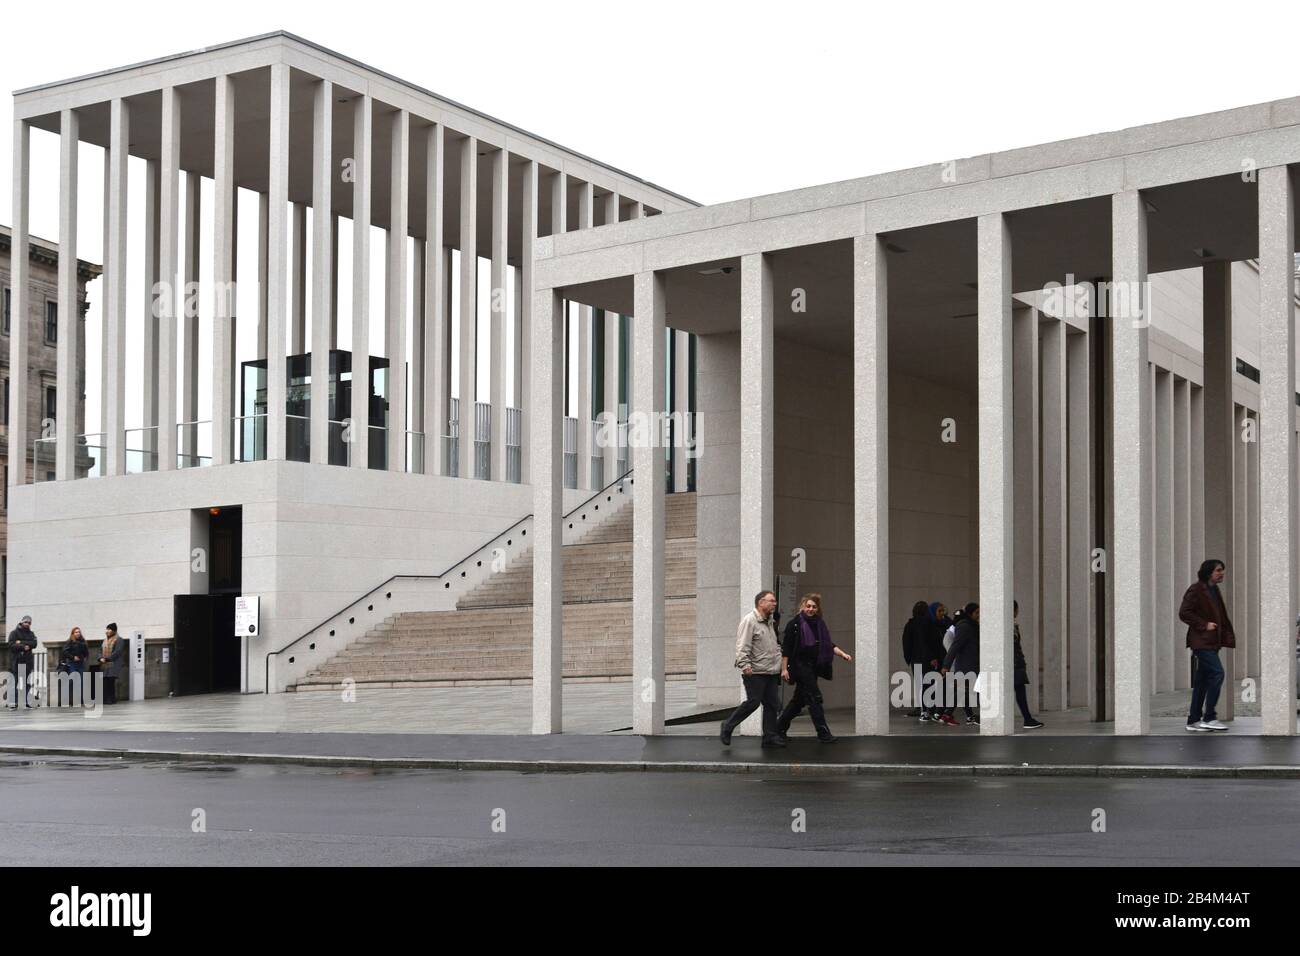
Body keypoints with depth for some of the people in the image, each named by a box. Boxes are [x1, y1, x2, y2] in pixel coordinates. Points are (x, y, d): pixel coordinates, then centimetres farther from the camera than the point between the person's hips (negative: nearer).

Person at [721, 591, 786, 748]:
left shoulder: (770, 622, 19)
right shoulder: (749, 621, -10)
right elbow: (742, 646, -18)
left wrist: (781, 658, 19)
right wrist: (745, 665, -27)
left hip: (771, 671, 9)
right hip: (755, 672, -9)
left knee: (772, 704, 5)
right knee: (753, 702, -9)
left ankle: (770, 736, 11)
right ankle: (728, 726, 6)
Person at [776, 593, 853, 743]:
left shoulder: (820, 625, 10)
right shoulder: (794, 624, -8)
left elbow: (829, 645, 11)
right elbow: (786, 648, -9)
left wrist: (843, 654, -5)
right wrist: (784, 669, -13)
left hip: (813, 667, 7)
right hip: (800, 665, -7)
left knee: (799, 700, 12)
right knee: (814, 697, -10)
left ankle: (780, 728, 24)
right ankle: (823, 733, -7)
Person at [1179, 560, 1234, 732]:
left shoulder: (1215, 591, 18)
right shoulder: (1196, 590, -10)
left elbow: (1222, 618, 23)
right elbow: (1184, 613, -16)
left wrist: (1229, 637, 11)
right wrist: (1204, 625, -18)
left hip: (1212, 642, 9)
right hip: (1201, 641, -9)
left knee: (1202, 679, 9)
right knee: (1217, 673, -16)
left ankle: (1194, 720, 12)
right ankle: (1209, 717, -12)